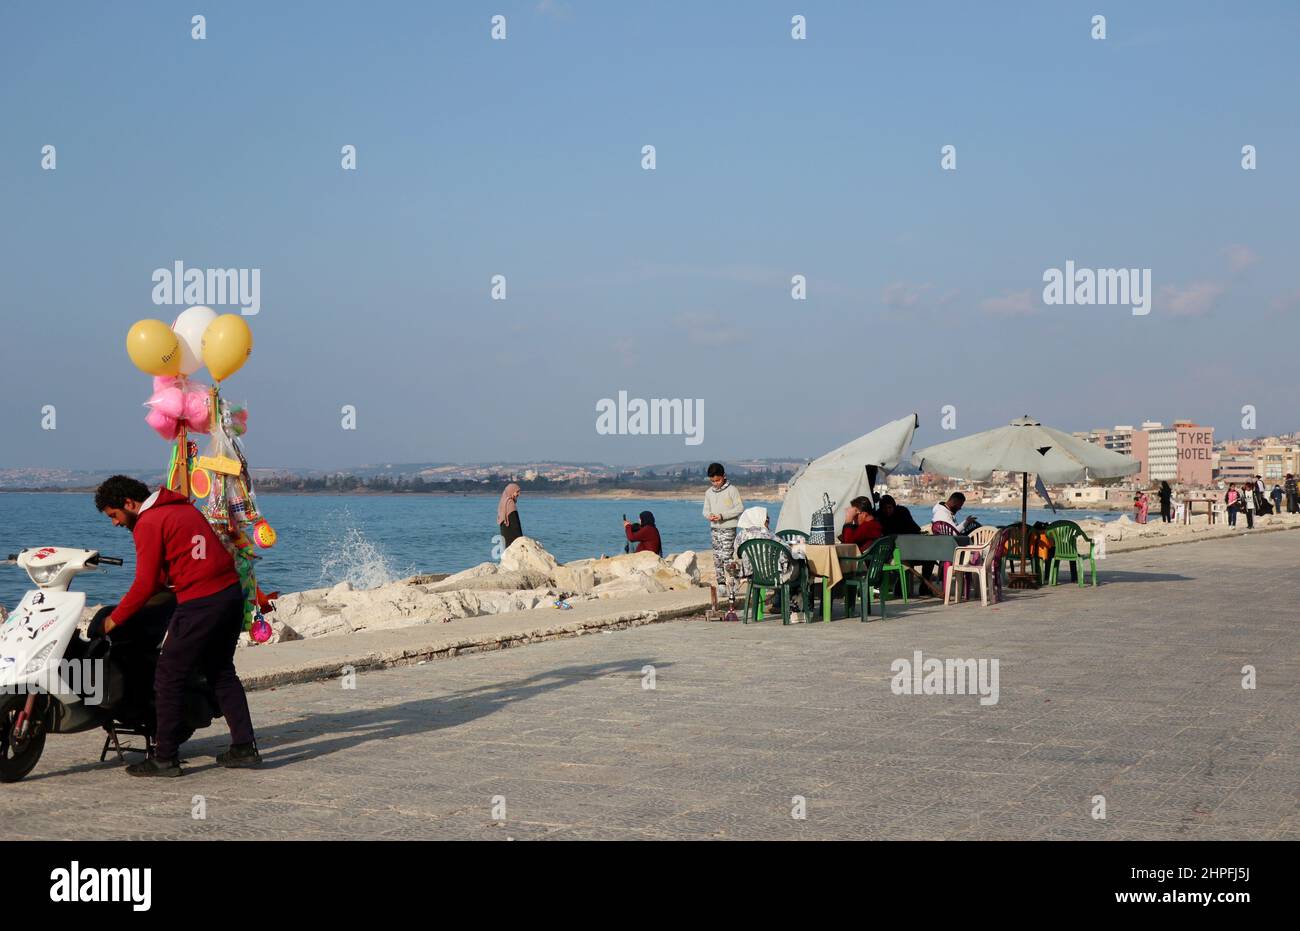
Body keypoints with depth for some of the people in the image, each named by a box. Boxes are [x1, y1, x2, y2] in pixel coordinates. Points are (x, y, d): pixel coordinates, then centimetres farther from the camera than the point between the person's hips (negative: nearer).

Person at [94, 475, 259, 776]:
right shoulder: (181, 506, 19)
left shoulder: (147, 524, -8)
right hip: (232, 592, 9)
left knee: (168, 678, 1)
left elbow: (146, 585, -9)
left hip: (200, 603, -9)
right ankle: (244, 748, 17)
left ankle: (166, 759, 4)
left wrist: (114, 619, 1)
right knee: (221, 672, 18)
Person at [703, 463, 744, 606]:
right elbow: (706, 510, 17)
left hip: (728, 528, -6)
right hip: (714, 528, 6)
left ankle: (731, 591, -13)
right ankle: (721, 583, 14)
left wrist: (723, 515, -14)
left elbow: (740, 508, -7)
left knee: (727, 558, -12)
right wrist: (709, 515, -8)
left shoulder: (731, 490, -4)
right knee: (717, 558, 5)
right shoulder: (709, 493, 11)